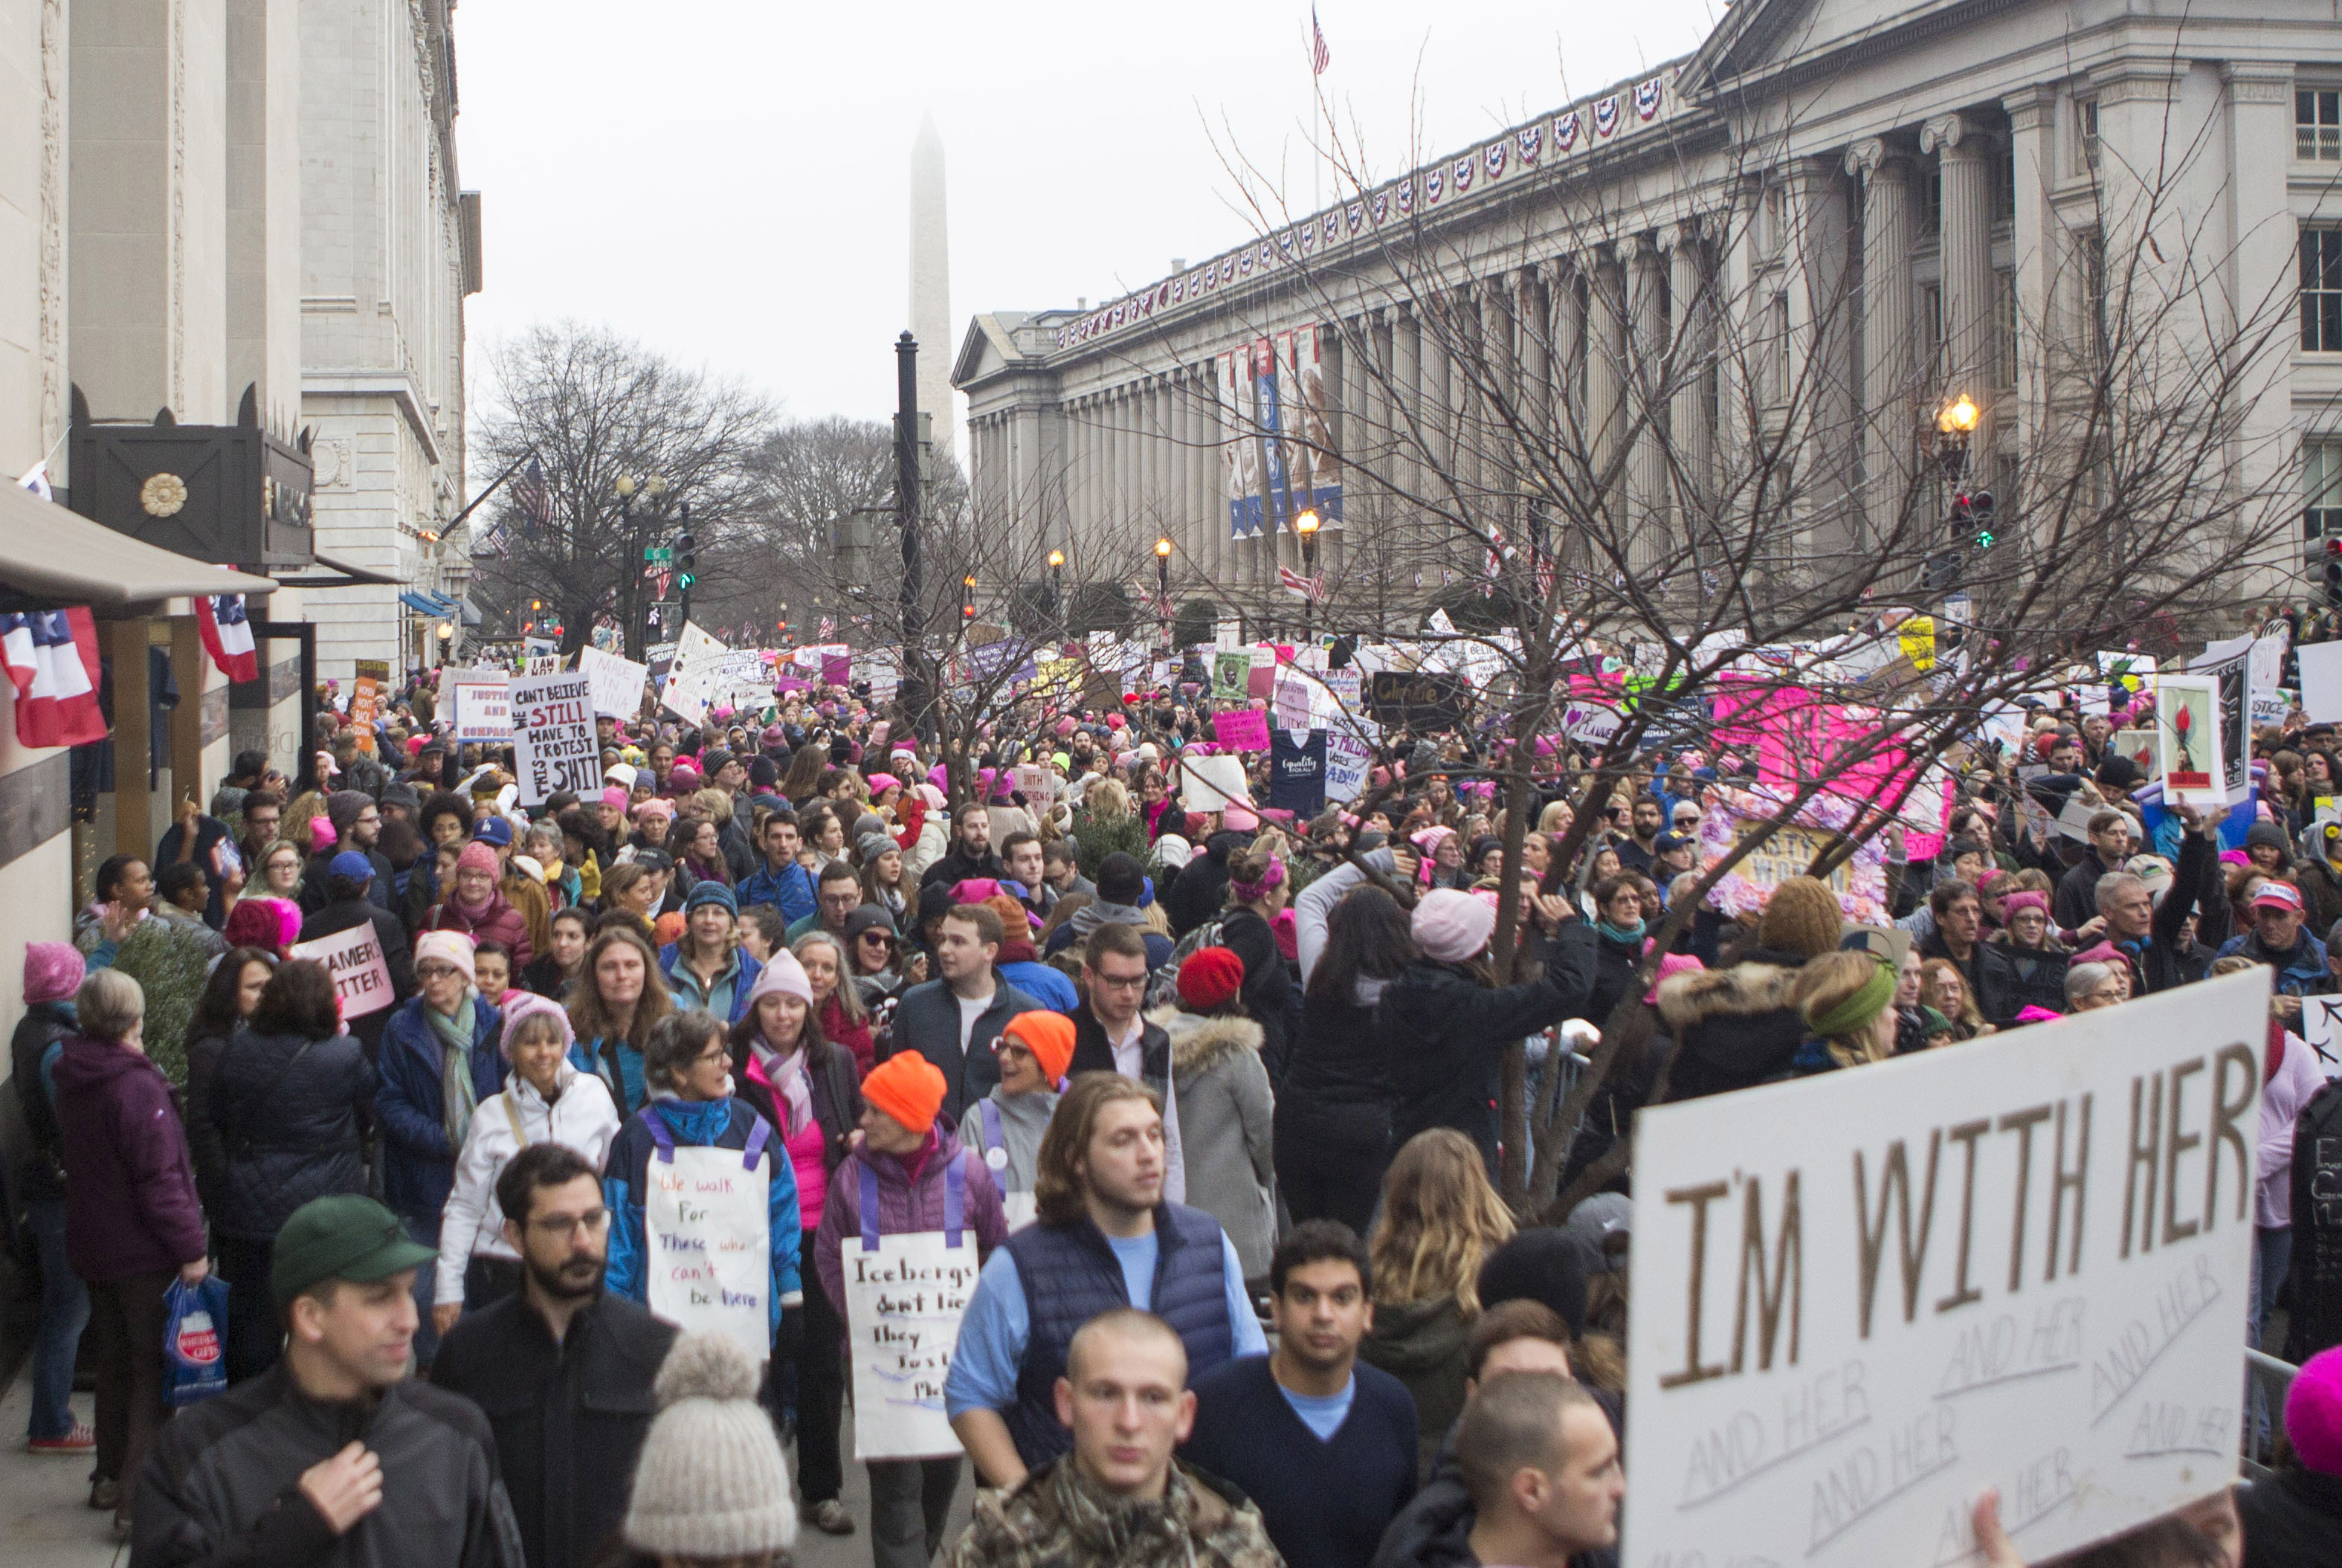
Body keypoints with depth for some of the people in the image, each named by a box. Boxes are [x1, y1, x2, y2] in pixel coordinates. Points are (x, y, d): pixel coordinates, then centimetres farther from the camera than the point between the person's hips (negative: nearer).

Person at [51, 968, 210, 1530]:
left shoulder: (71, 1078, 4)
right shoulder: (136, 1087, -21)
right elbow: (159, 1177, -22)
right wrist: (190, 1247, -18)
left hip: (92, 1246, 8)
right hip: (144, 1252, -8)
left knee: (114, 1362, 20)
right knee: (154, 1370, -1)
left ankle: (111, 1476, 30)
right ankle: (140, 1495, -4)